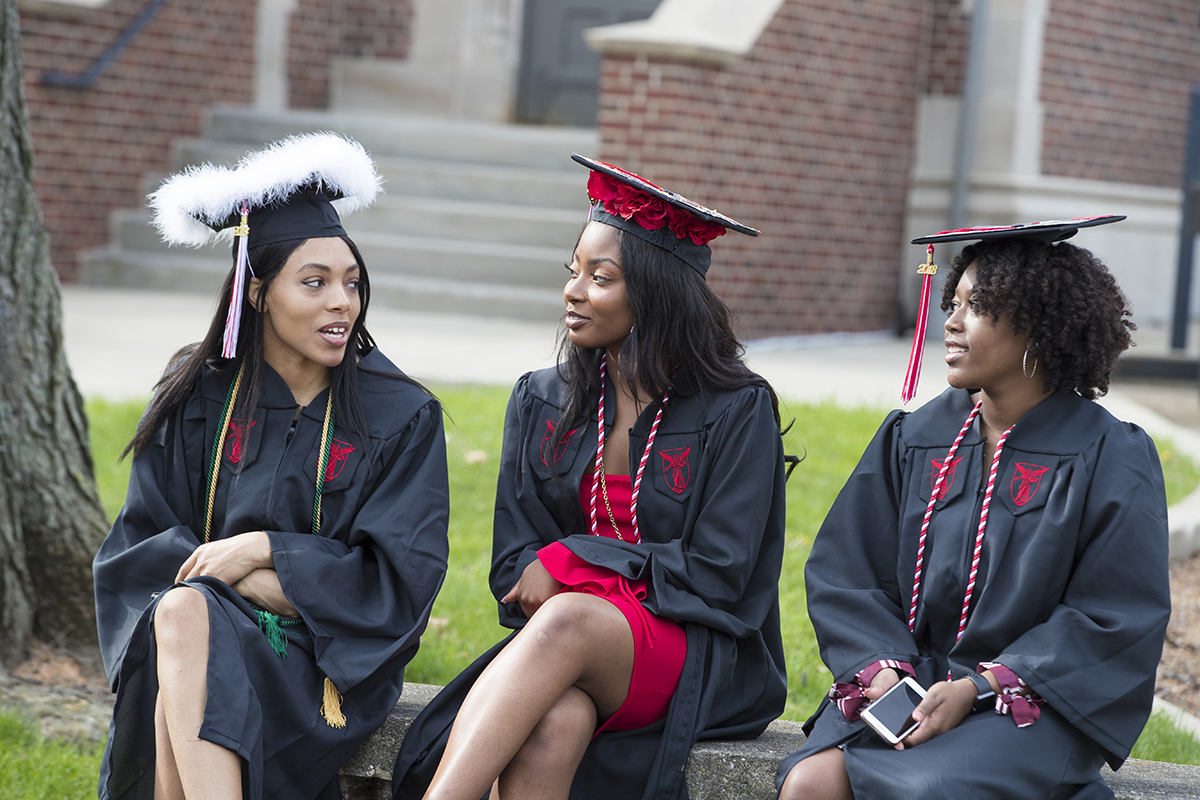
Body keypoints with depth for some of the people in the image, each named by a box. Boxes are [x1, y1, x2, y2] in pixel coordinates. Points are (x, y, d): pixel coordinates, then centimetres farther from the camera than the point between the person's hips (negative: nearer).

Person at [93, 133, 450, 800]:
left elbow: (401, 576, -6)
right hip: (204, 642, 2)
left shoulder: (401, 416, 0)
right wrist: (282, 586, -12)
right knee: (183, 612, -35)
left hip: (334, 665, -2)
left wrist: (265, 550, -15)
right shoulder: (198, 401, 6)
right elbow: (138, 550, 3)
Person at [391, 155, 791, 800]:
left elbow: (717, 575, -8)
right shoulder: (540, 403, 10)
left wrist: (572, 560, -11)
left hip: (701, 660, -3)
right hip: (571, 647, 3)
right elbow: (514, 561, 8)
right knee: (552, 724, -35)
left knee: (568, 621, -36)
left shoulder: (736, 412, -3)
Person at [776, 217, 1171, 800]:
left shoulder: (1112, 459, -2)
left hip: (1032, 702, -3)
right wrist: (883, 668, -11)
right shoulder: (911, 440, 10)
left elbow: (1117, 619, -7)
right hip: (906, 679, 3)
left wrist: (979, 688, -16)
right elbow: (844, 574, 8)